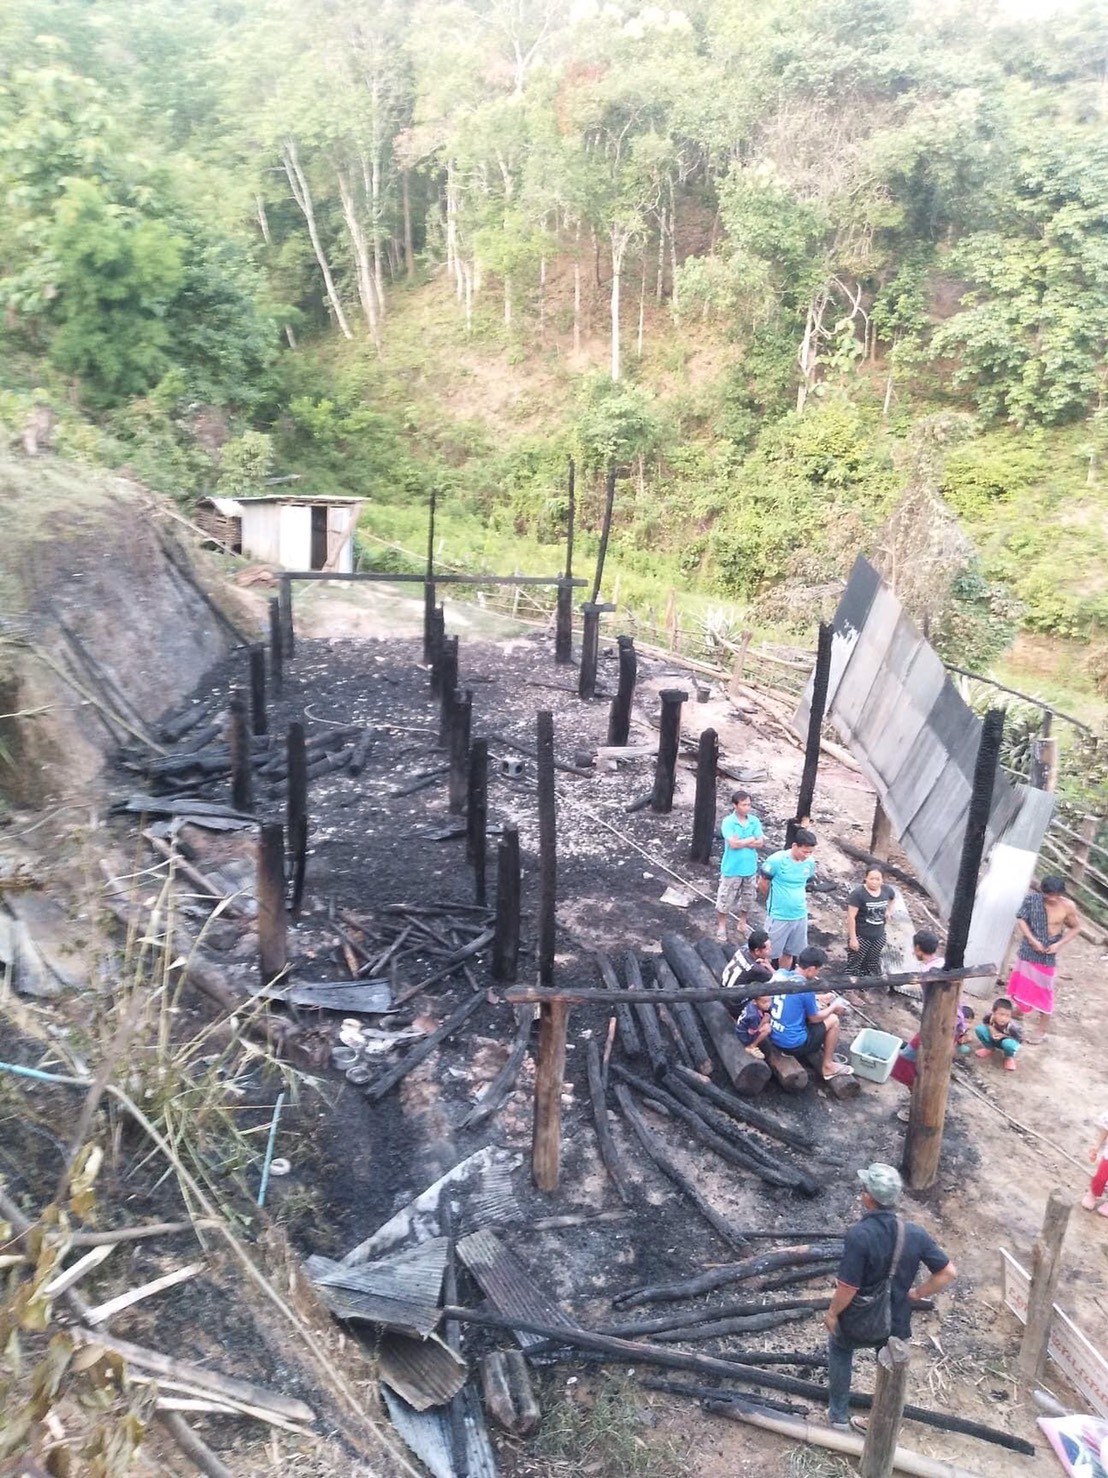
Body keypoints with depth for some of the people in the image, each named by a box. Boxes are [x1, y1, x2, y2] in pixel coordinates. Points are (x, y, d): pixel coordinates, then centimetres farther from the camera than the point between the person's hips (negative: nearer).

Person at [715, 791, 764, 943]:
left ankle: (742, 924, 37)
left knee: (747, 899, 18)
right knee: (725, 899, 6)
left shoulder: (755, 821, -2)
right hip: (732, 868, -4)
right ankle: (721, 926, 23)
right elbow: (733, 844, -23)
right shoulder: (728, 822, -15)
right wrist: (751, 839, -12)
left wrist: (741, 842, -18)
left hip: (750, 868, 4)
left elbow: (760, 843, -8)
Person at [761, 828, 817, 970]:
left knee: (789, 952, 18)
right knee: (770, 953, 7)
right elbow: (763, 882, -5)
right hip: (778, 916, -5)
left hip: (800, 916, 5)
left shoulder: (810, 863, -5)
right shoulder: (776, 860, -20)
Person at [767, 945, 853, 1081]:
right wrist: (834, 1006, 10)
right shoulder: (806, 988, -22)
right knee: (833, 1020, 8)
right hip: (793, 1044, -7)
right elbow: (814, 1018, -7)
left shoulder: (780, 973, -3)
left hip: (774, 1037, 7)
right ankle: (828, 1066, 17)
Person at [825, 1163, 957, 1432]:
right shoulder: (914, 1234, -15)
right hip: (897, 1322, 3)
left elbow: (848, 1286, -26)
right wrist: (916, 1294, 2)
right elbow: (948, 1272, -9)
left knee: (839, 1348, 27)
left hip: (859, 1321, -3)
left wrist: (832, 1313, -8)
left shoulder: (859, 1234, -31)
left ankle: (838, 1414, 38)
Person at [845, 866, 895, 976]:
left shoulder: (886, 890, -4)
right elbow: (851, 917, -21)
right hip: (861, 937, -5)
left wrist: (887, 910, 8)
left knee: (873, 966, 21)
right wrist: (853, 938, -20)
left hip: (879, 936, 6)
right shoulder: (858, 894, -22)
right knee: (854, 966, 4)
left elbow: (892, 897, 22)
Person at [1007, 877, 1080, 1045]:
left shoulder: (1068, 907, -16)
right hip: (1028, 949, 2)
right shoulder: (1032, 898, -15)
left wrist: (1060, 944, -14)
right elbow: (1021, 919, -10)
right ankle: (1020, 1011, 46)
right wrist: (1032, 940, -20)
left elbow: (1075, 927, -2)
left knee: (1043, 991, 4)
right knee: (1021, 983, 20)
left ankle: (1041, 1031, 16)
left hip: (1048, 955, -2)